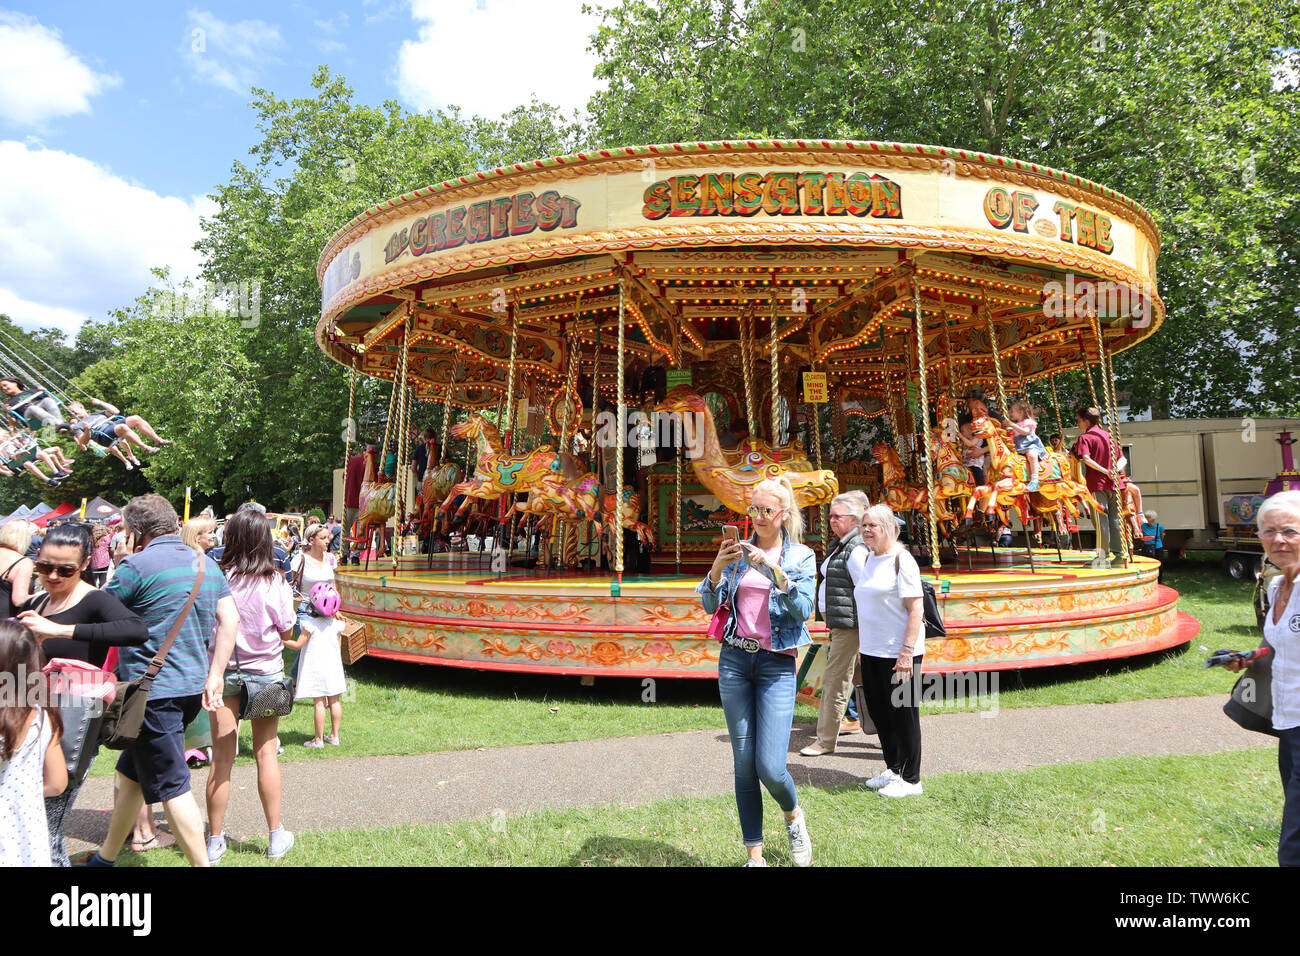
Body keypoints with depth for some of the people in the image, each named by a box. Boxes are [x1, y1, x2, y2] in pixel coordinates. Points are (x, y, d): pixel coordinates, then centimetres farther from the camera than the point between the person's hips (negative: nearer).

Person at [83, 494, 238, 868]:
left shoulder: (137, 565, -13)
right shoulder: (207, 564, 9)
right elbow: (230, 620, 5)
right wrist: (214, 675, 7)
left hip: (153, 690, -8)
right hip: (192, 686, 8)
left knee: (171, 787, 0)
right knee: (130, 773, 24)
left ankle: (202, 862, 5)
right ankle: (106, 856, 40)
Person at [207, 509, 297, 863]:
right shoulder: (276, 583, -12)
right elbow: (286, 634, -3)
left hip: (223, 671, 0)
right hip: (265, 673, 0)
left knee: (221, 758, 9)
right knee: (265, 753, 11)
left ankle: (215, 841, 19)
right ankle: (276, 837, 20)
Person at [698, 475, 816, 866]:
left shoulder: (801, 555, 1)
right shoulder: (739, 551, 7)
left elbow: (803, 610, -11)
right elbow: (710, 604, 3)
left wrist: (773, 569, -21)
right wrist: (718, 565, -14)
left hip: (777, 663, -2)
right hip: (735, 658, 3)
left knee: (770, 767, -8)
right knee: (744, 764, 7)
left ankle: (793, 815, 27)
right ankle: (754, 854, 21)